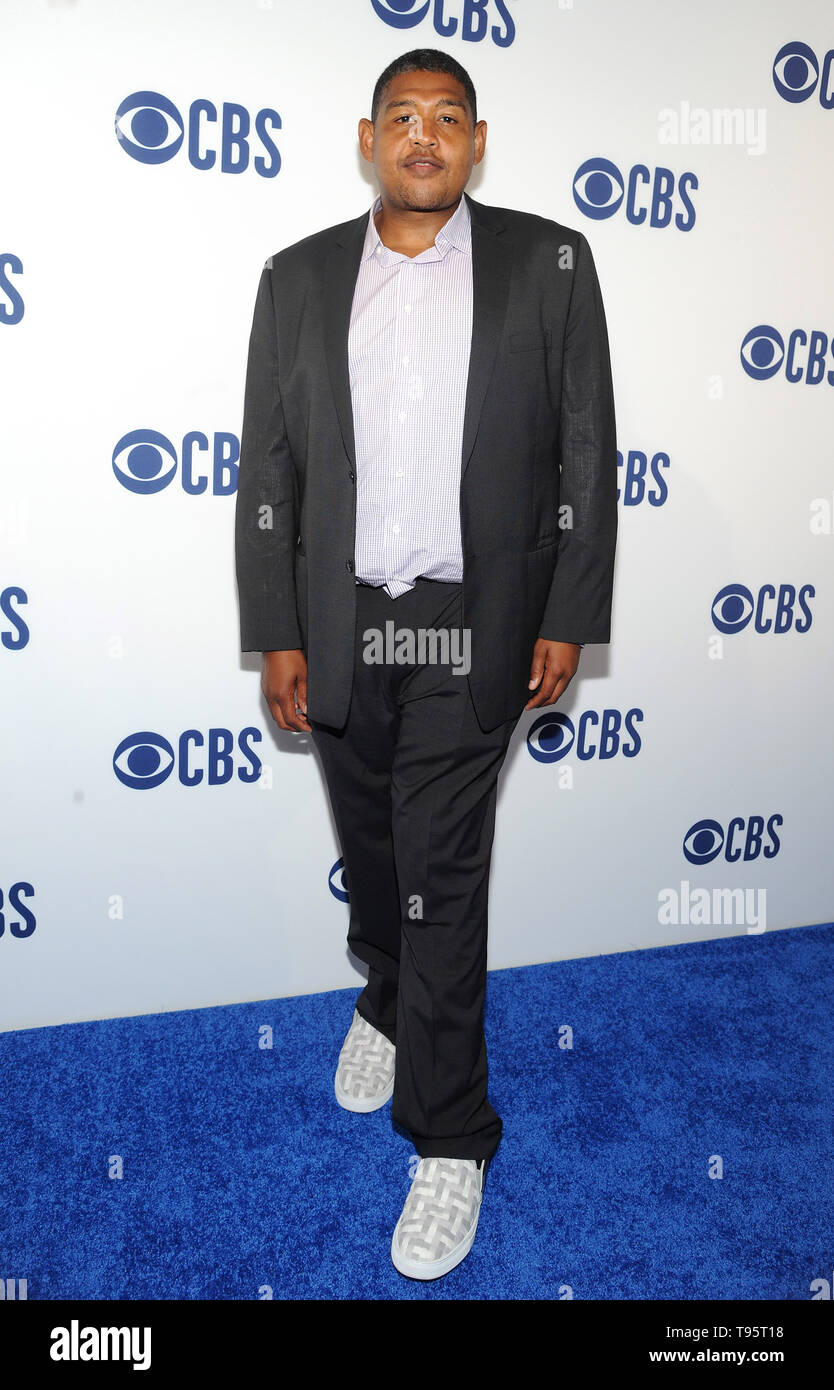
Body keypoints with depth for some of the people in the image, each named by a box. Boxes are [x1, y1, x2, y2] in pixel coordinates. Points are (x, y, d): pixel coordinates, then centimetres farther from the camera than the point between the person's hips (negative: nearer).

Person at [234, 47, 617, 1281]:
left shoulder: (547, 263, 2)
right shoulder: (300, 277, 7)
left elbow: (586, 449, 1)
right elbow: (267, 465, 5)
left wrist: (567, 619, -4)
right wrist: (275, 635, 0)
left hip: (474, 623, -2)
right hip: (338, 623, 3)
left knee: (443, 872, -1)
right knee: (372, 850, 17)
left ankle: (450, 1136, 16)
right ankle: (386, 997, 47)